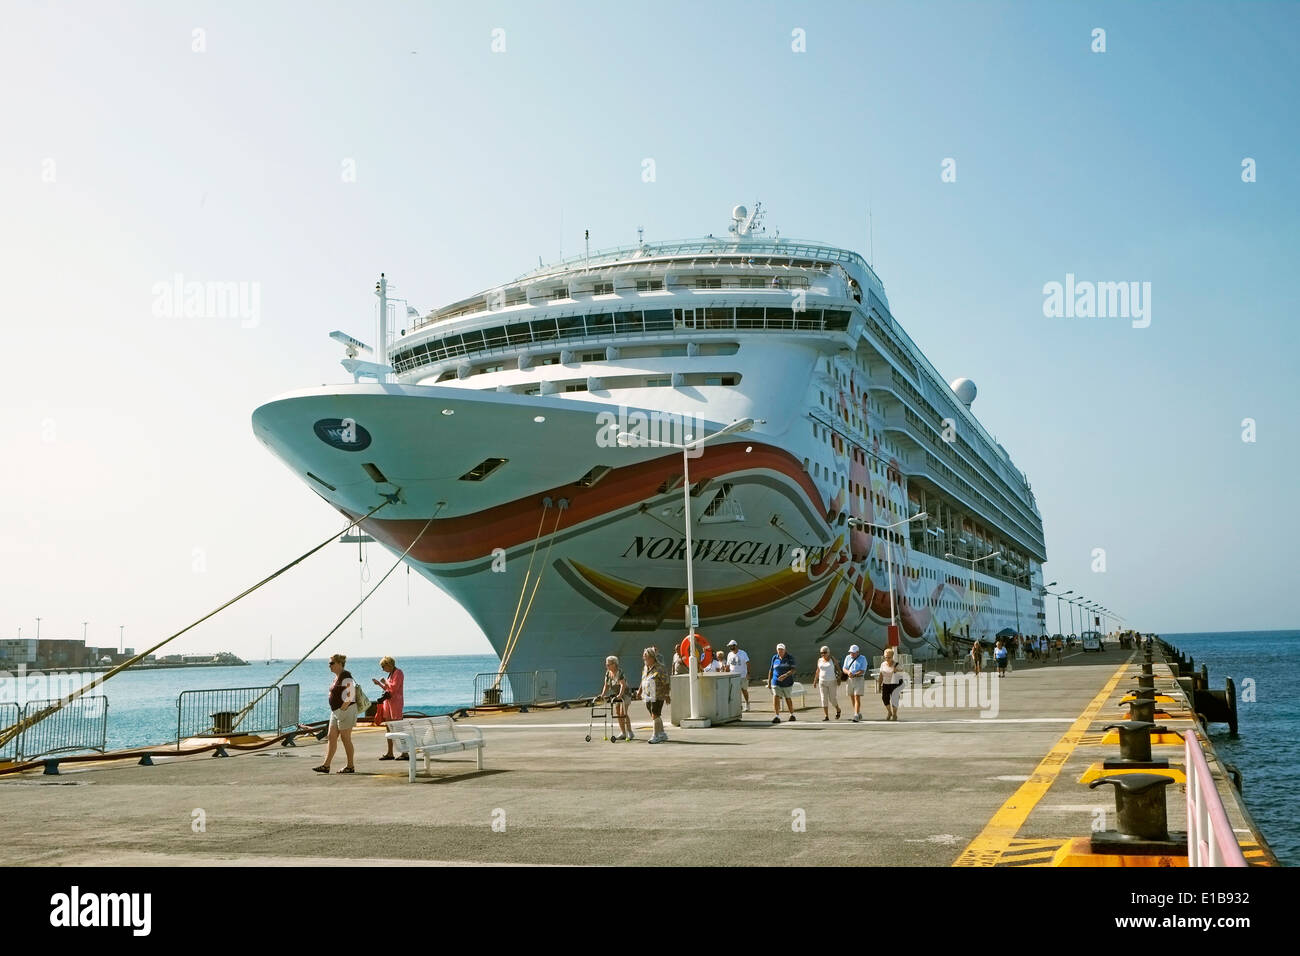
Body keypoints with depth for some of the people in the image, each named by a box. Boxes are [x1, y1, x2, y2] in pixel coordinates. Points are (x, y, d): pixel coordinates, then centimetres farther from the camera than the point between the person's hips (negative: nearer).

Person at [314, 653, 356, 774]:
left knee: (346, 738, -3)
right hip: (336, 711, 10)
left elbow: (350, 697, -21)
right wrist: (337, 711, 20)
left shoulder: (345, 677, -16)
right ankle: (326, 766, 7)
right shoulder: (337, 677, 15)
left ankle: (350, 767, 5)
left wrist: (342, 710, -20)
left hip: (345, 710, -10)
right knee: (332, 737, 7)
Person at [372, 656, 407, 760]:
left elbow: (394, 688, -20)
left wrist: (385, 682, -7)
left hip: (395, 702, -10)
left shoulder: (398, 673, -10)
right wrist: (379, 684, 16)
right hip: (388, 702, 10)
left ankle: (405, 753, -9)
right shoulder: (391, 674, 18)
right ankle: (390, 753, 14)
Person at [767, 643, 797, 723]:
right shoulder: (775, 658, 4)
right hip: (776, 682, 1)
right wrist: (769, 681, 11)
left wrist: (785, 675, -29)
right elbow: (771, 670, 12)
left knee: (788, 698, 13)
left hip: (787, 682, -1)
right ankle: (777, 717, -17)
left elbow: (793, 670, -14)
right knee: (775, 697, -16)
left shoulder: (790, 657, -5)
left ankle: (792, 715, 34)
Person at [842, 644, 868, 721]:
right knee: (852, 697, 9)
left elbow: (862, 671, -12)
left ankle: (856, 716, -17)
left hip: (859, 679, -5)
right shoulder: (848, 658, 10)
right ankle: (859, 714, 24)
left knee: (857, 697, -12)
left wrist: (854, 675, -27)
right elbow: (844, 668, 5)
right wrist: (848, 672, -17)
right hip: (850, 680, 5)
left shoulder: (862, 659, -4)